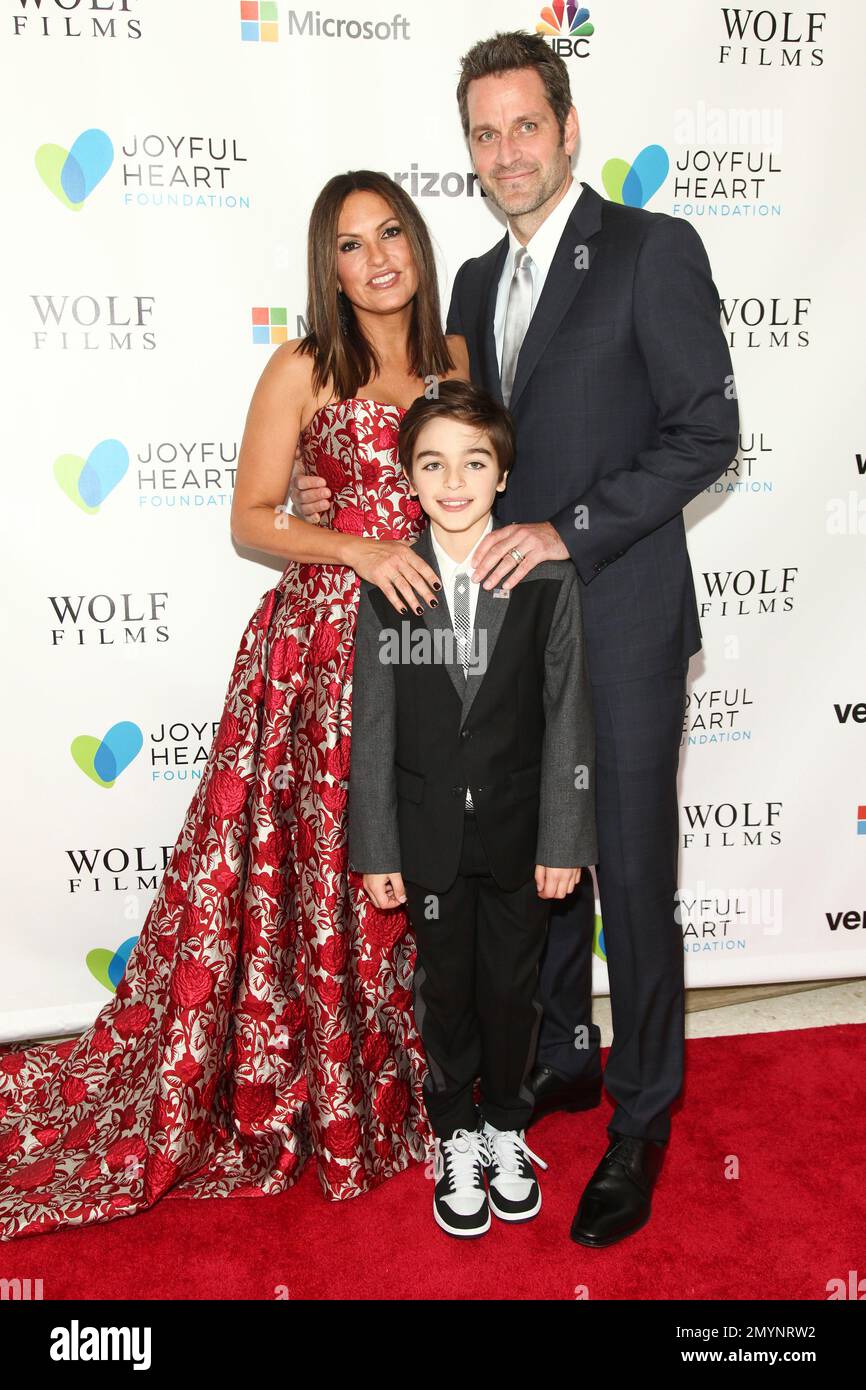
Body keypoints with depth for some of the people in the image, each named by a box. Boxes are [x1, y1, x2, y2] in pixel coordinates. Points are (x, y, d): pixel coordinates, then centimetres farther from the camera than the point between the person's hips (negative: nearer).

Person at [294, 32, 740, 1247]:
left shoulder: (653, 250, -4)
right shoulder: (478, 282, 16)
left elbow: (708, 428, -11)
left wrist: (569, 531, -18)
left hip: (618, 622, -6)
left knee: (632, 878, 2)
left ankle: (642, 1118, 21)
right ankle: (560, 1058, 37)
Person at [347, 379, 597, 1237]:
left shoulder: (548, 580, -9)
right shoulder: (385, 587, -8)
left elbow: (566, 717, -7)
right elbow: (372, 726, -5)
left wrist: (564, 839, -7)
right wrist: (376, 849, -4)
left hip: (519, 827, 0)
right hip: (431, 831, 1)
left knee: (512, 987, 16)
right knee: (444, 988, 16)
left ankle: (506, 1130, 41)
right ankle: (456, 1138, 39)